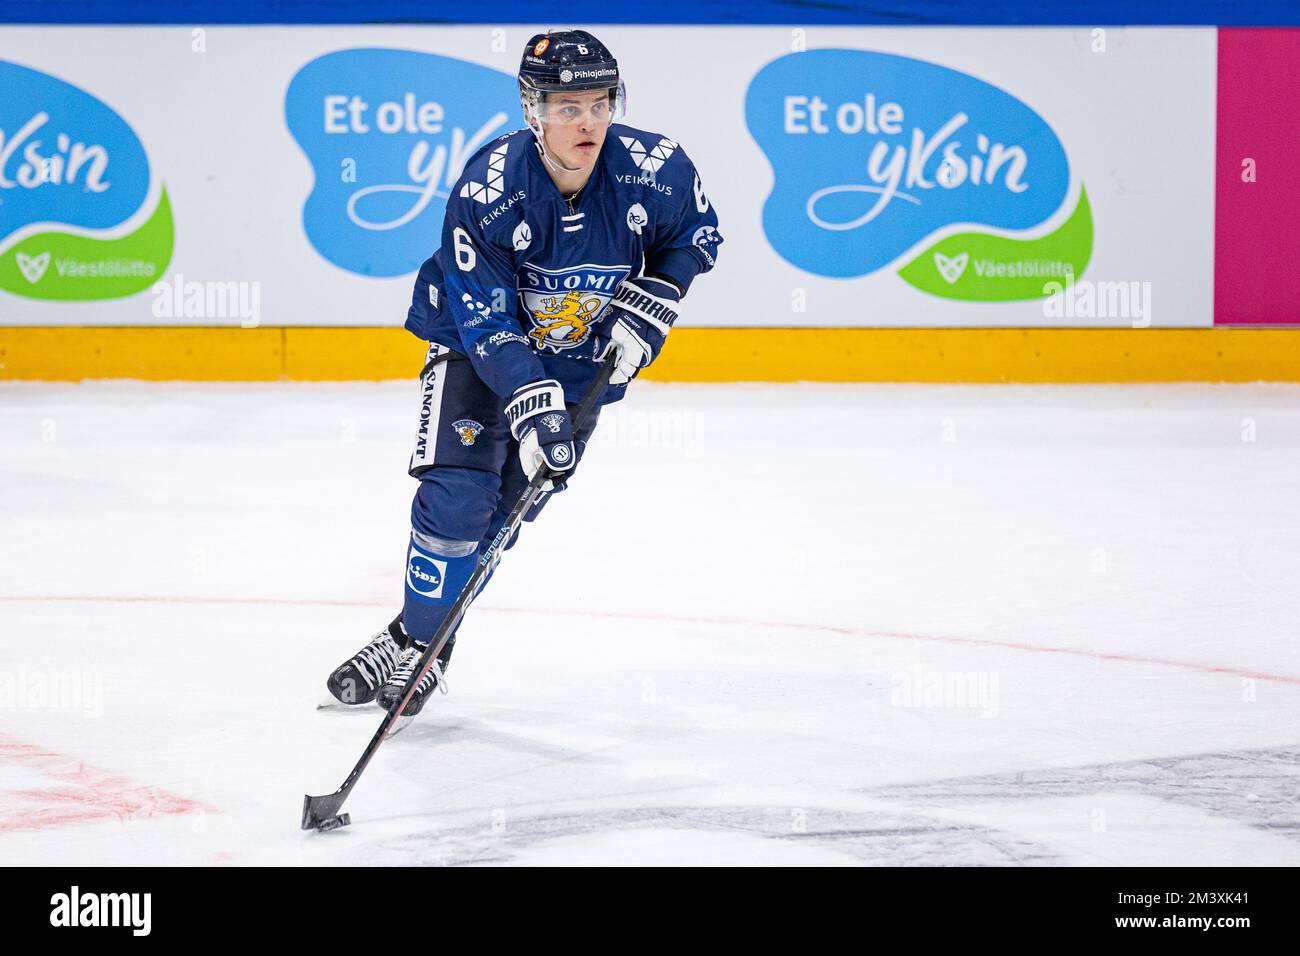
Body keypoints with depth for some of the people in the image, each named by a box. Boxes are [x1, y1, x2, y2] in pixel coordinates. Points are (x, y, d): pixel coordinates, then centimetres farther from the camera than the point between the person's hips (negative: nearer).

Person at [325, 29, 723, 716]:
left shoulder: (652, 168, -24)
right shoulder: (485, 191, -30)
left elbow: (698, 233, -1)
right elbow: (485, 321, -26)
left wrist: (652, 299, -16)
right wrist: (530, 402, -36)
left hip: (583, 355, 2)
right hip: (479, 341, -2)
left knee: (508, 505, 0)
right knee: (456, 491, -17)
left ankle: (420, 647, 13)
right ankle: (417, 641, 0)